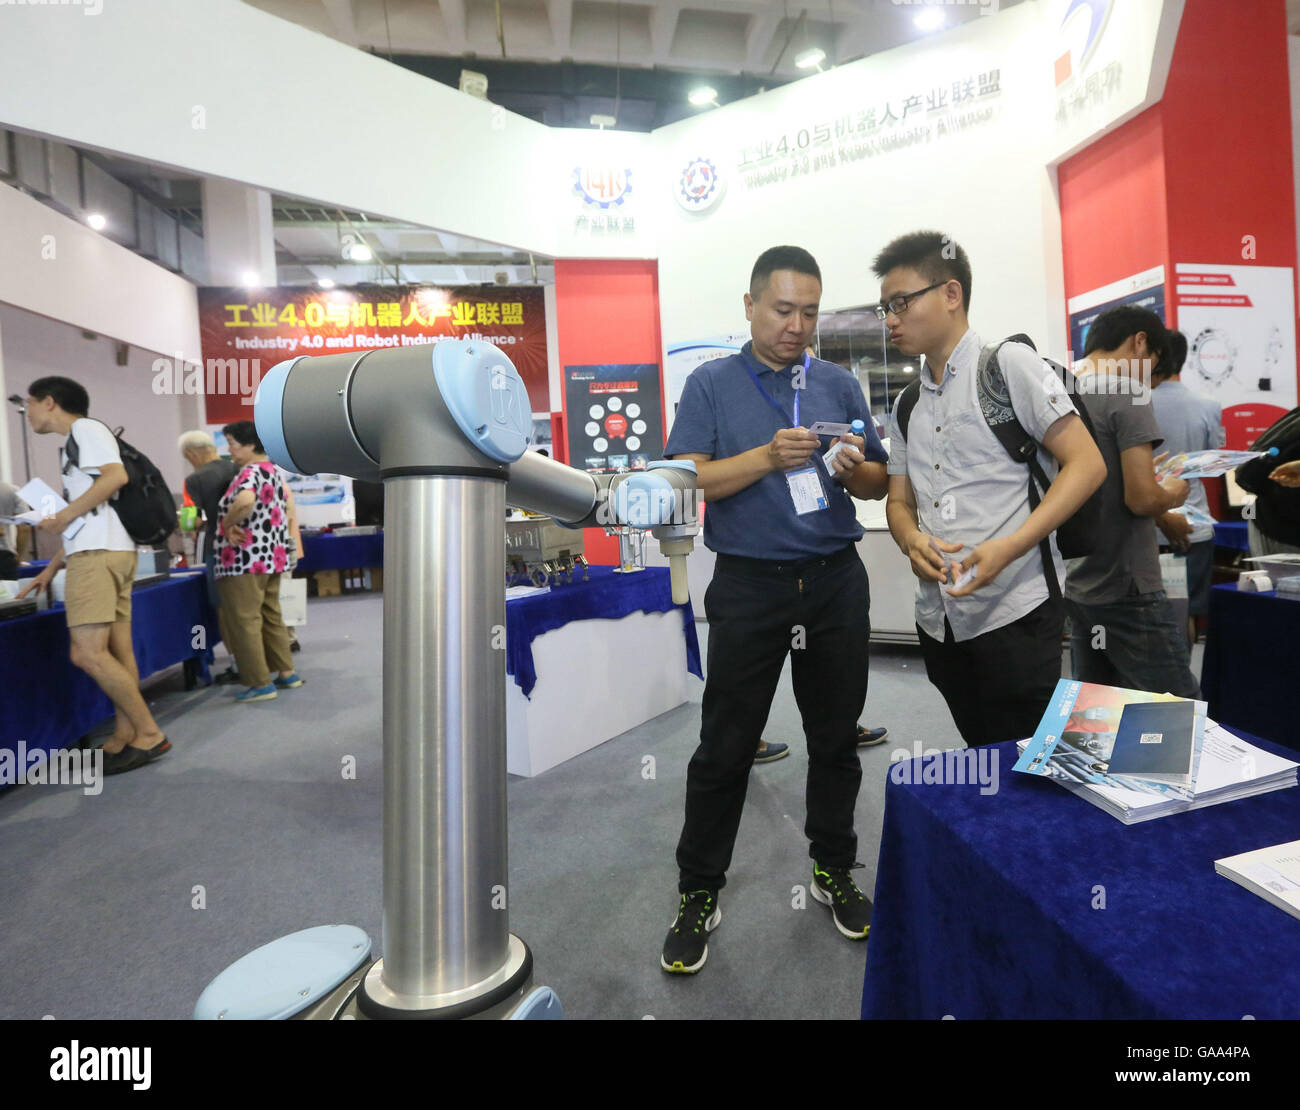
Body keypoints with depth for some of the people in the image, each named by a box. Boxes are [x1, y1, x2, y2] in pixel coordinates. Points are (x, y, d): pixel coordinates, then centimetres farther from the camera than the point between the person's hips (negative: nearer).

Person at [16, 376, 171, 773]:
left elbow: (116, 475, -20)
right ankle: (124, 739, 10)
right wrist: (51, 569, 22)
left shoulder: (85, 428, -1)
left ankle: (149, 734, -9)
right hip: (97, 551, 10)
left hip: (98, 554, -10)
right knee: (117, 651, 7)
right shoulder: (73, 443, 28)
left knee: (87, 653, -13)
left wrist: (64, 515, -14)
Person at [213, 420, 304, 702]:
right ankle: (286, 674, 21)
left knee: (244, 621, -2)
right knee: (271, 617, 16)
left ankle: (261, 684, 3)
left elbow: (245, 501, -35)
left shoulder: (250, 472, -14)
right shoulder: (273, 471, 15)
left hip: (245, 561, -10)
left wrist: (227, 525, -20)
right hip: (272, 557, 10)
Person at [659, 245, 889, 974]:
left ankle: (835, 872, 35)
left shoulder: (839, 384, 11)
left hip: (835, 580, 4)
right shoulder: (711, 385, 2)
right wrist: (768, 457, -21)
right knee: (724, 749, 4)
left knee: (836, 738, 14)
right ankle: (699, 895, 21)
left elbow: (879, 484, 11)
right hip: (750, 585, -3)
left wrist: (854, 470, -12)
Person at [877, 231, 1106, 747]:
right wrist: (911, 539, -9)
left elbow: (1086, 464, -9)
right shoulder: (907, 402, 14)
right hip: (939, 615, 6)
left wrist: (1008, 548, -21)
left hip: (1014, 610, -6)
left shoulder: (1009, 364, -4)